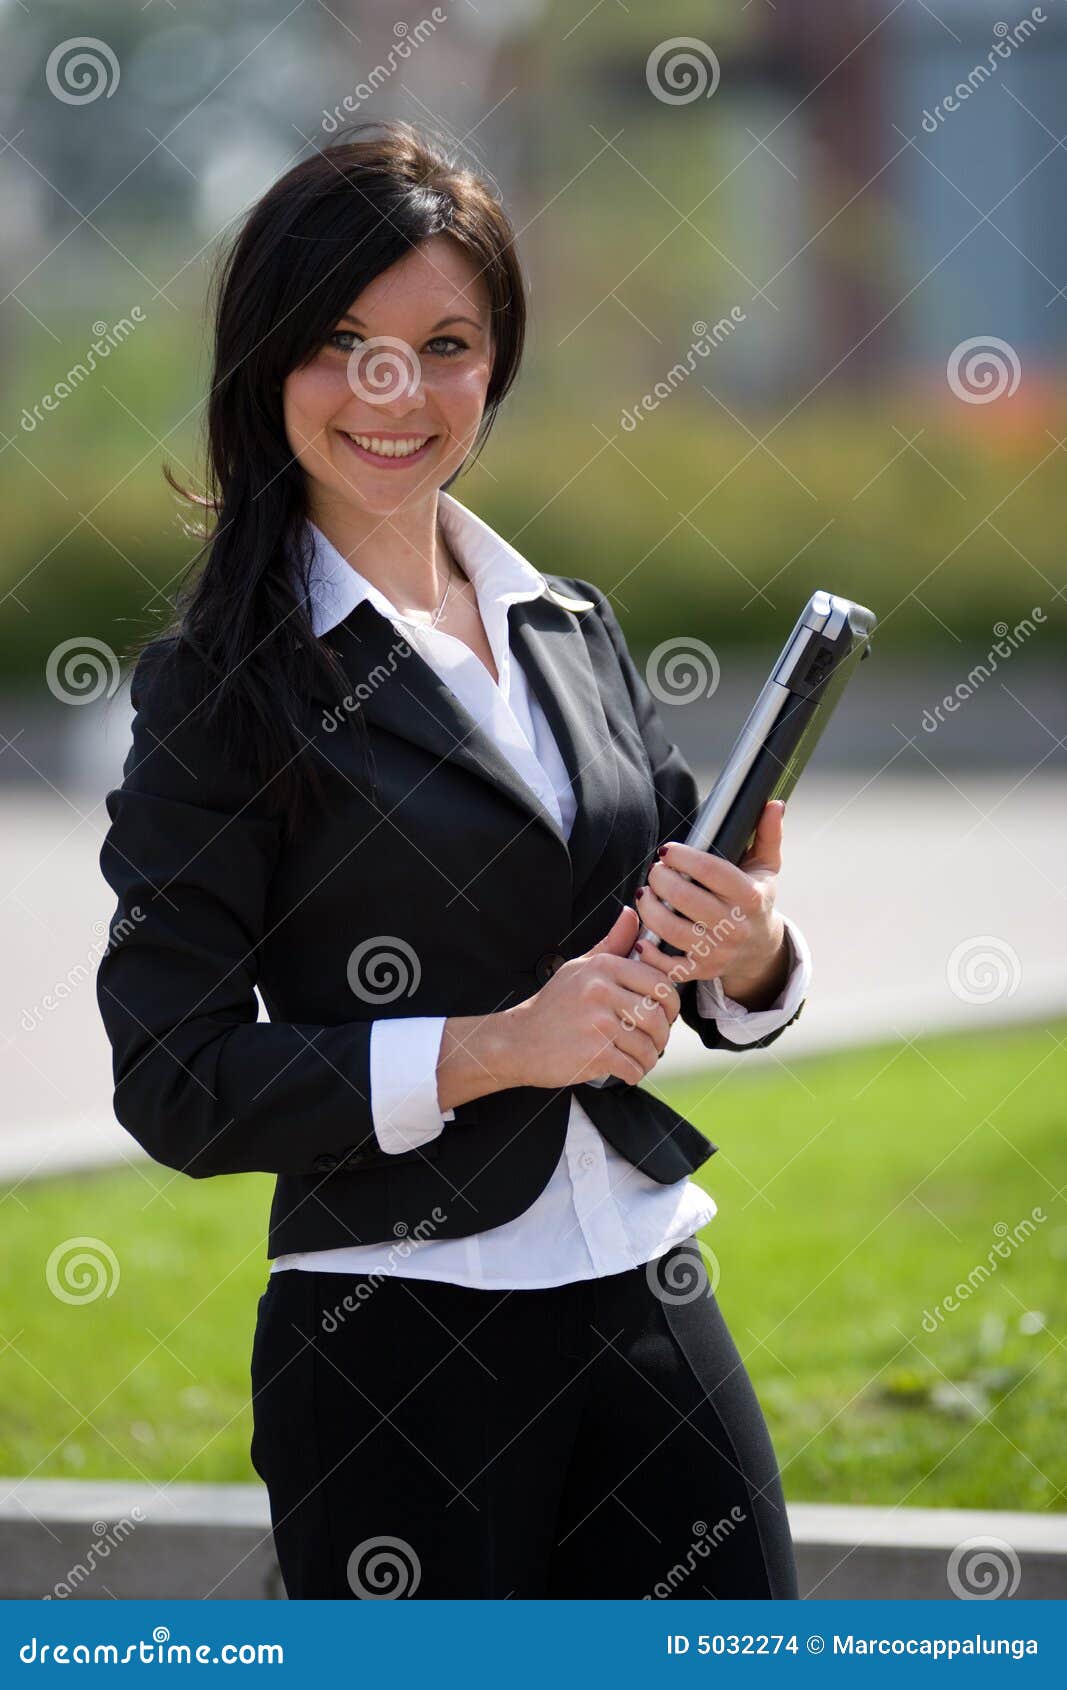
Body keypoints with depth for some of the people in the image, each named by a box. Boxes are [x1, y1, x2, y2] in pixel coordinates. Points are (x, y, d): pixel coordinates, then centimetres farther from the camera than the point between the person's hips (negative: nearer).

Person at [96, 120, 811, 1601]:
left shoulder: (573, 630, 11)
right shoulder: (222, 684, -6)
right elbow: (177, 1087, -11)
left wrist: (751, 955, -5)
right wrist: (498, 1049, -18)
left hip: (651, 1307, 5)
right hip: (393, 1350, -5)